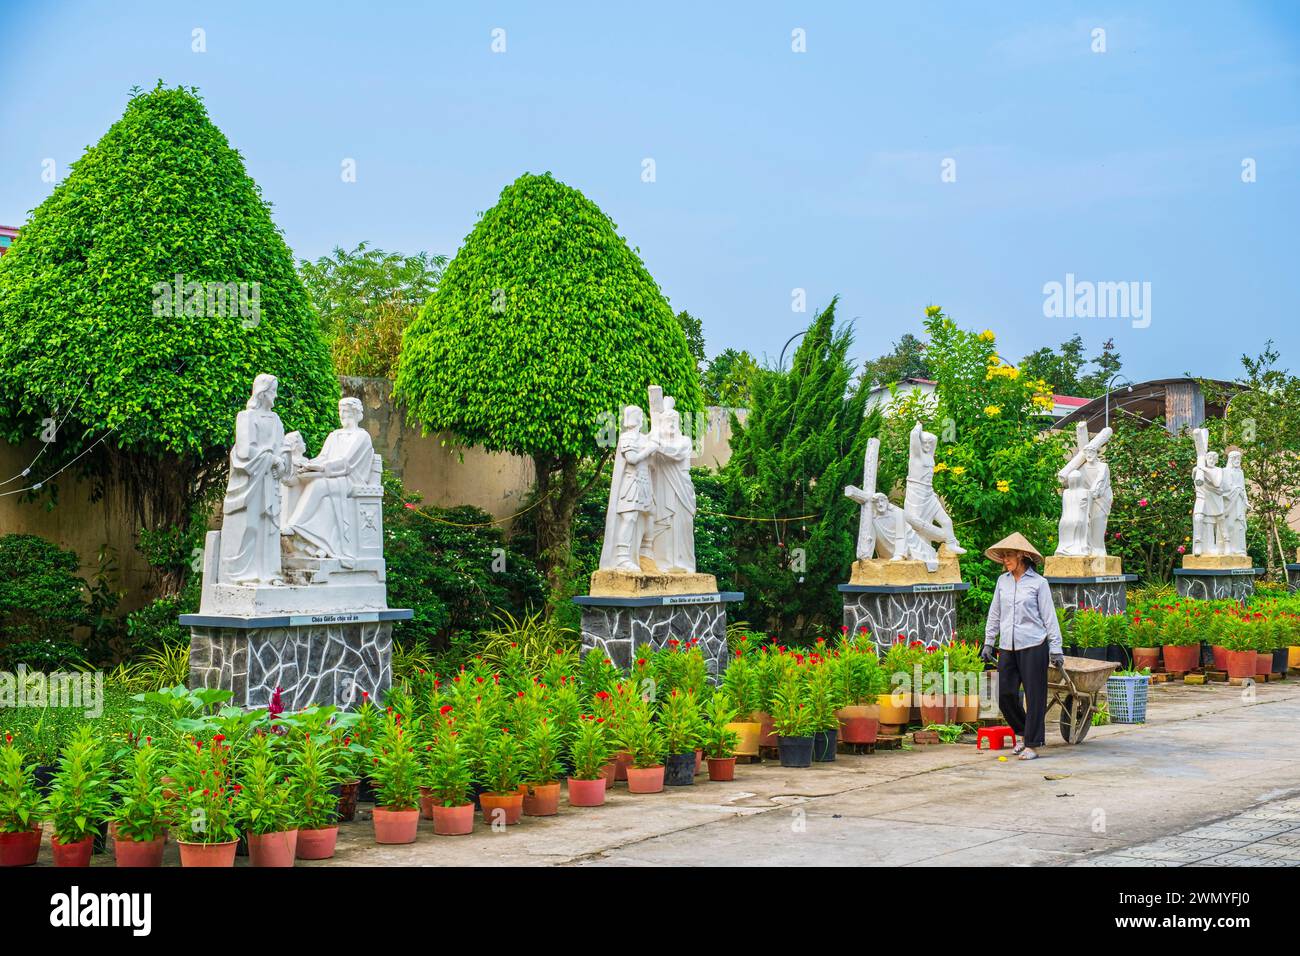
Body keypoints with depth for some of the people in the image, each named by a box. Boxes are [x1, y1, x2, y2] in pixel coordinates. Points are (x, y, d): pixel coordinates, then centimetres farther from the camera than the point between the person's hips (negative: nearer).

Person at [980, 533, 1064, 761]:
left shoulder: (1038, 583, -2)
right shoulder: (1002, 581, 10)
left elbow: (1049, 617, -1)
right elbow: (994, 615, 16)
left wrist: (1056, 649, -4)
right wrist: (988, 644, 14)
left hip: (1033, 645, -4)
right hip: (1007, 647, 5)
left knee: (1034, 695, -1)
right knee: (1005, 693, 3)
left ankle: (1032, 744, 6)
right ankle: (1021, 731, 26)